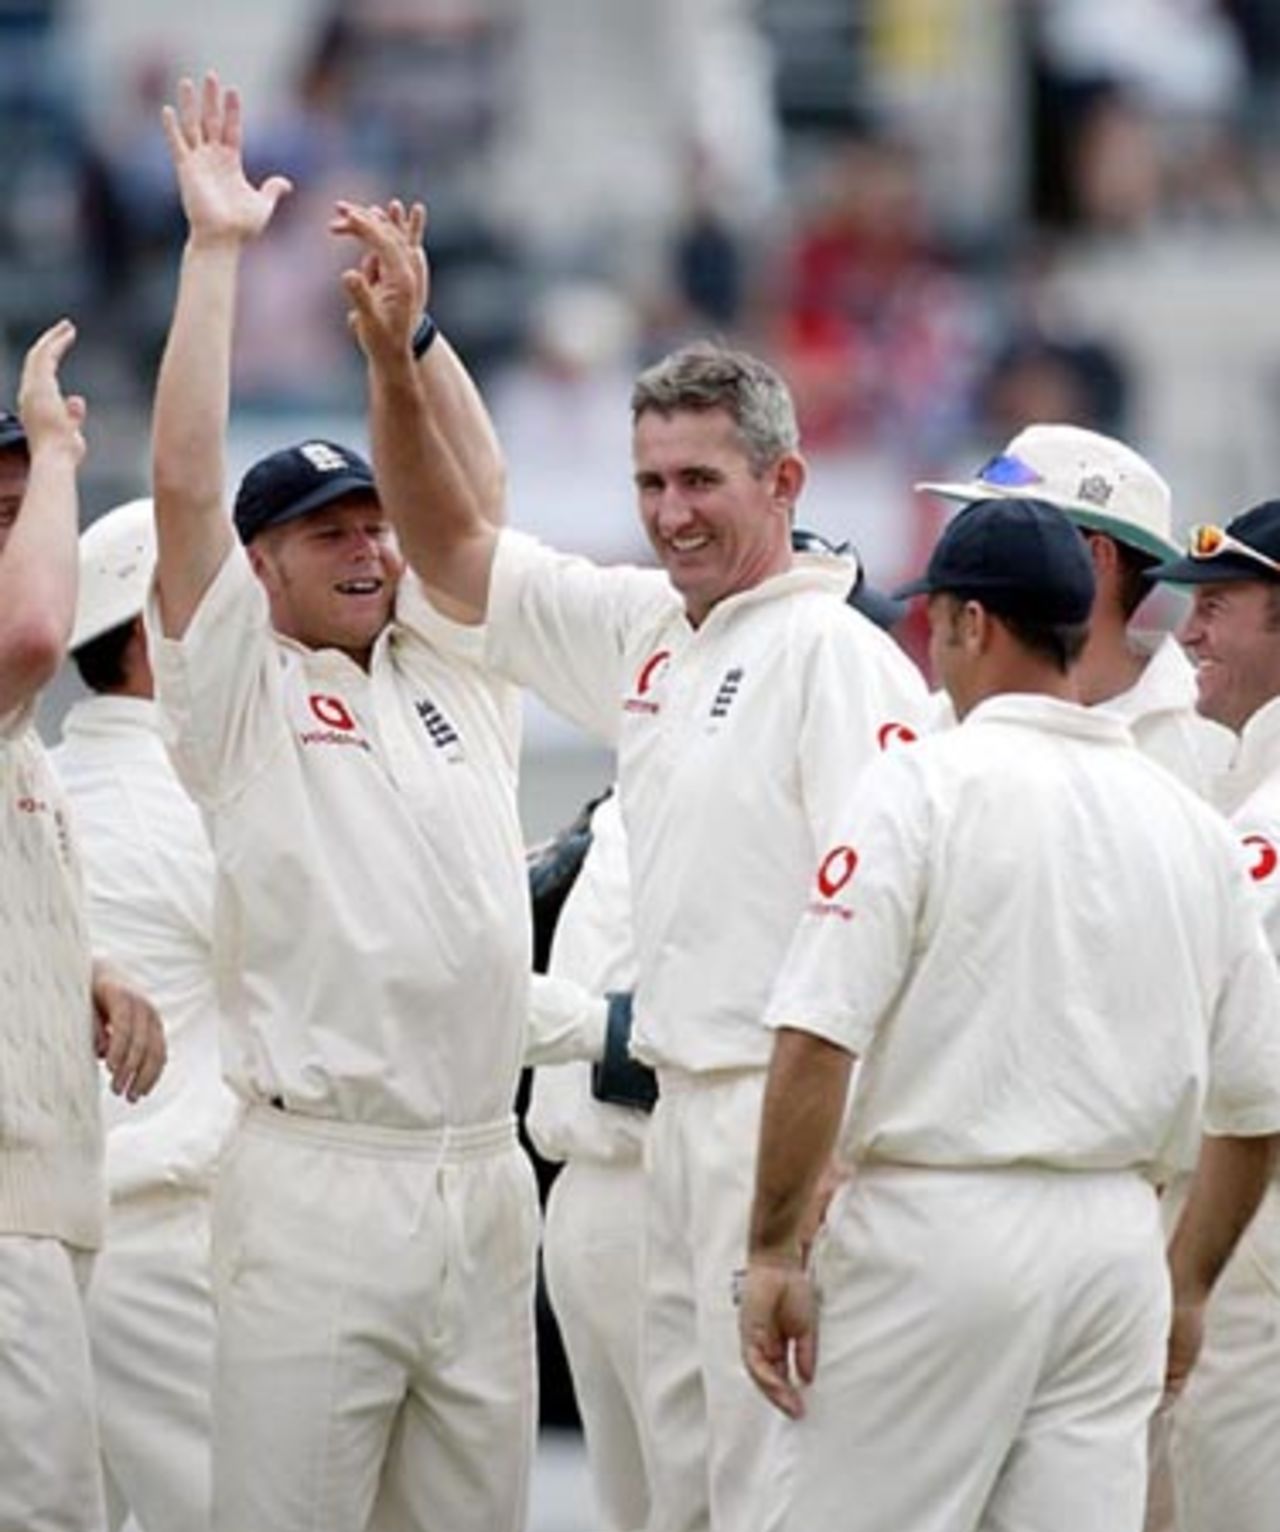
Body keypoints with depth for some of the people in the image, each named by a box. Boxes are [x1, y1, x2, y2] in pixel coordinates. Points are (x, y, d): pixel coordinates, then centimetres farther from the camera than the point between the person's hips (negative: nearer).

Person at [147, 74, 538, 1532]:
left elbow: (473, 490, 19)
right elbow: (184, 485, -7)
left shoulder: (453, 673, 17)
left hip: (484, 1178, 5)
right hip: (319, 1180, -5)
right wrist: (215, 250, -7)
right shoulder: (238, 692, 2)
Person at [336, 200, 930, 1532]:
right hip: (686, 1108, 9)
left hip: (790, 1112, -9)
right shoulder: (648, 629, 14)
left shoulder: (838, 659, -11)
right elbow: (449, 551, 24)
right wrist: (391, 361, 12)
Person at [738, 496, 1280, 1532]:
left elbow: (816, 1046, -14)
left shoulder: (924, 786, -6)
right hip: (1117, 1242, 5)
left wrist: (773, 1253, -7)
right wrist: (1188, 1282, 26)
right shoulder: (1192, 824, 9)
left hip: (939, 1222, -5)